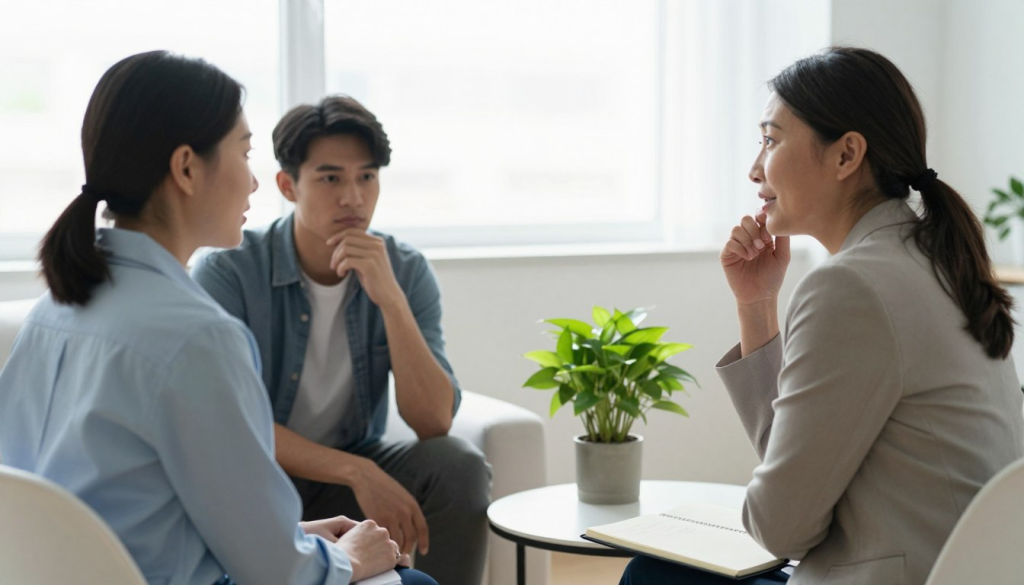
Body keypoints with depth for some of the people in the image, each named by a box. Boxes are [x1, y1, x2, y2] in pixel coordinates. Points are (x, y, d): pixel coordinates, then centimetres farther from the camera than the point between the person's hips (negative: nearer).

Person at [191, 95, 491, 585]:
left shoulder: (407, 272, -8)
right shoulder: (226, 272, -17)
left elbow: (434, 424, -17)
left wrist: (390, 299, -29)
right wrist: (358, 473, -34)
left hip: (357, 466, 3)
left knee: (460, 466, -24)